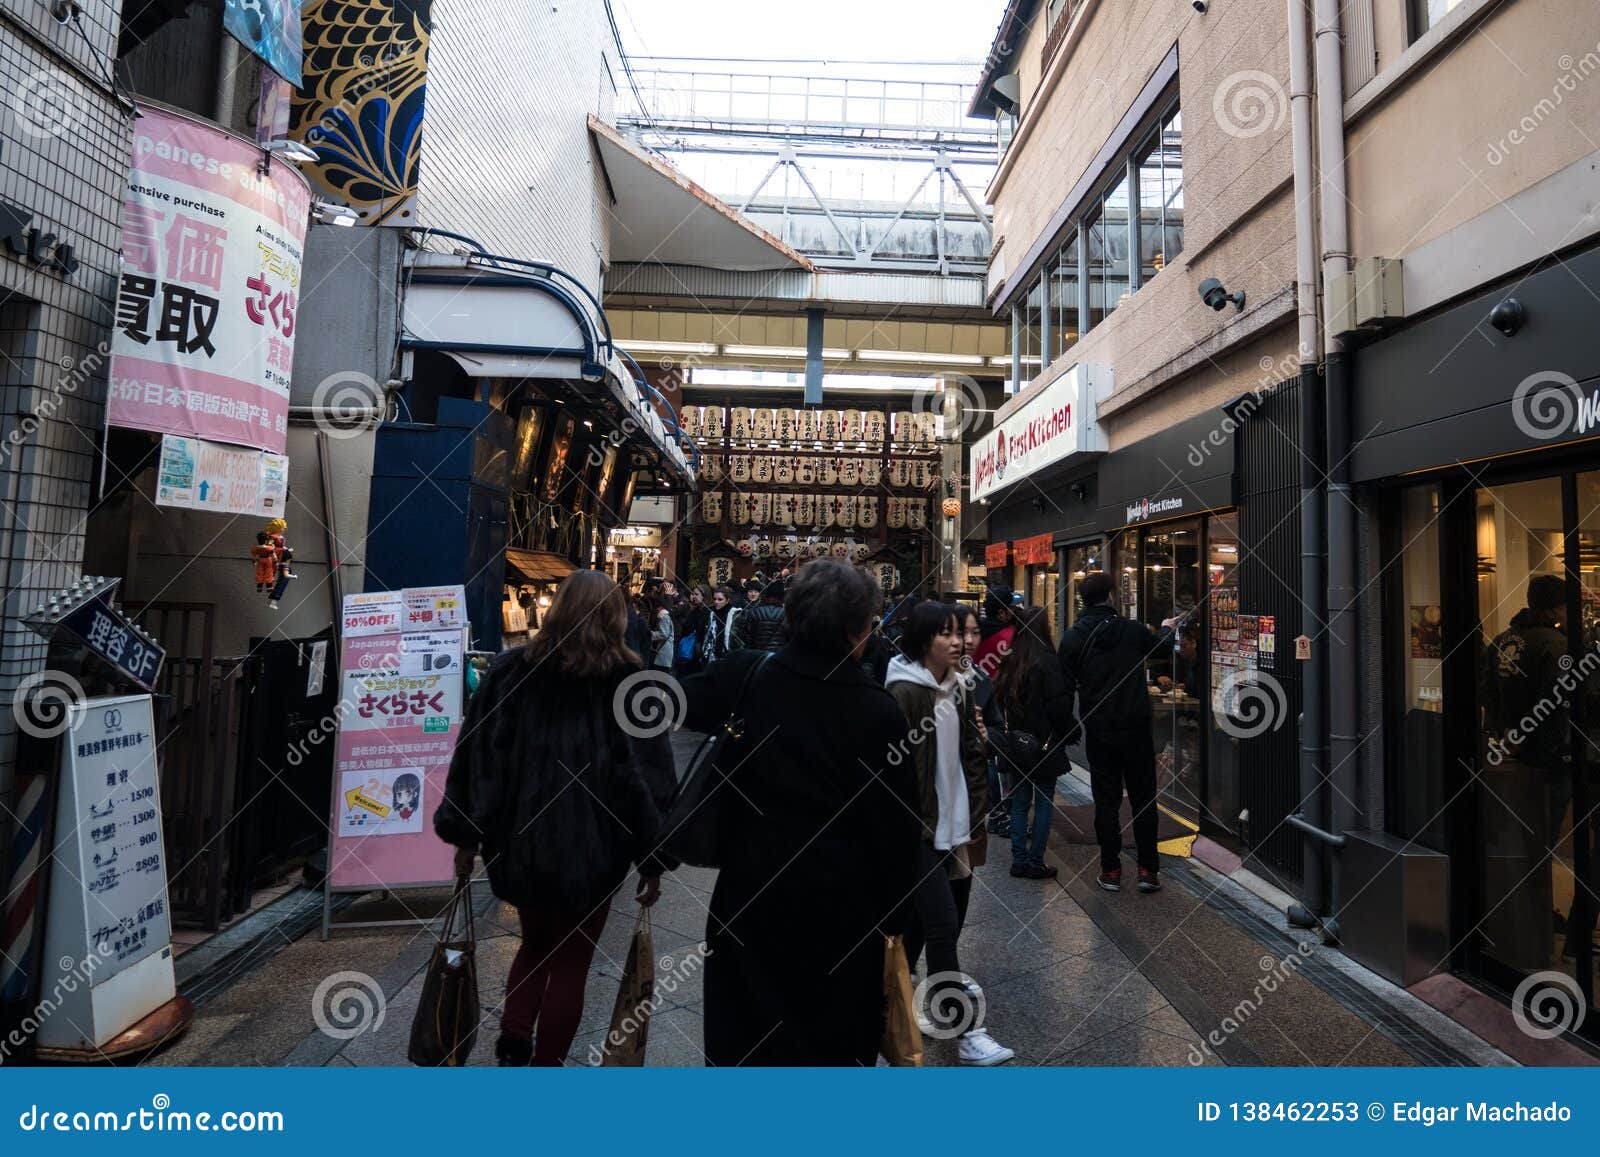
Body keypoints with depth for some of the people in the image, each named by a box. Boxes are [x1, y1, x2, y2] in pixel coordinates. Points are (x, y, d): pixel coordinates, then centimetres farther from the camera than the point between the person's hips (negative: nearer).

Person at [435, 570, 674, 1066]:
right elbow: (649, 776, -12)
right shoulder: (628, 682, -12)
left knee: (536, 942, 27)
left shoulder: (509, 670, -4)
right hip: (590, 851, -3)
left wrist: (466, 836, 9)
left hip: (516, 841, 3)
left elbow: (476, 755, 0)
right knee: (571, 961, 17)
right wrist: (653, 861, -3)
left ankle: (513, 1037, 15)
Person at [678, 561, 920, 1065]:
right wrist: (894, 915, 2)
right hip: (840, 905, -2)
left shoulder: (747, 676, -12)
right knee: (836, 1041, 19)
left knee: (743, 1037, 21)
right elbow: (896, 825, -10)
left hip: (751, 891, 2)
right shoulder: (879, 712, -16)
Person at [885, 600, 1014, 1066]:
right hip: (917, 829, -7)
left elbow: (971, 757, 11)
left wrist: (975, 821, 7)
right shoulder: (903, 691, -16)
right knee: (943, 924, -4)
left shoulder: (956, 688, 7)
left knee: (923, 920, 18)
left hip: (953, 826, 8)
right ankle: (968, 1032, 8)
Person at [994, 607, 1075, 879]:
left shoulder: (1010, 662, 4)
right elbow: (1058, 706, -17)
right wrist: (1072, 733, -2)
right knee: (1044, 803, 5)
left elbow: (1000, 700, 10)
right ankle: (1036, 862, 10)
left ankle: (1019, 860, 17)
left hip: (1016, 744, 6)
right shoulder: (1047, 661, -15)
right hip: (1044, 744, -6)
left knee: (1020, 800, 12)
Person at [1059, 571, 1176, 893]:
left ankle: (1110, 870, 14)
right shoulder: (1133, 630, -4)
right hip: (1136, 727, 0)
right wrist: (1166, 628, 40)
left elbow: (1066, 687, -4)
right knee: (1143, 797, 11)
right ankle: (1148, 869, 14)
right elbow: (1162, 645, 18)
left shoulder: (1073, 637, -6)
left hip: (1098, 730, 0)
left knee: (1106, 800, 9)